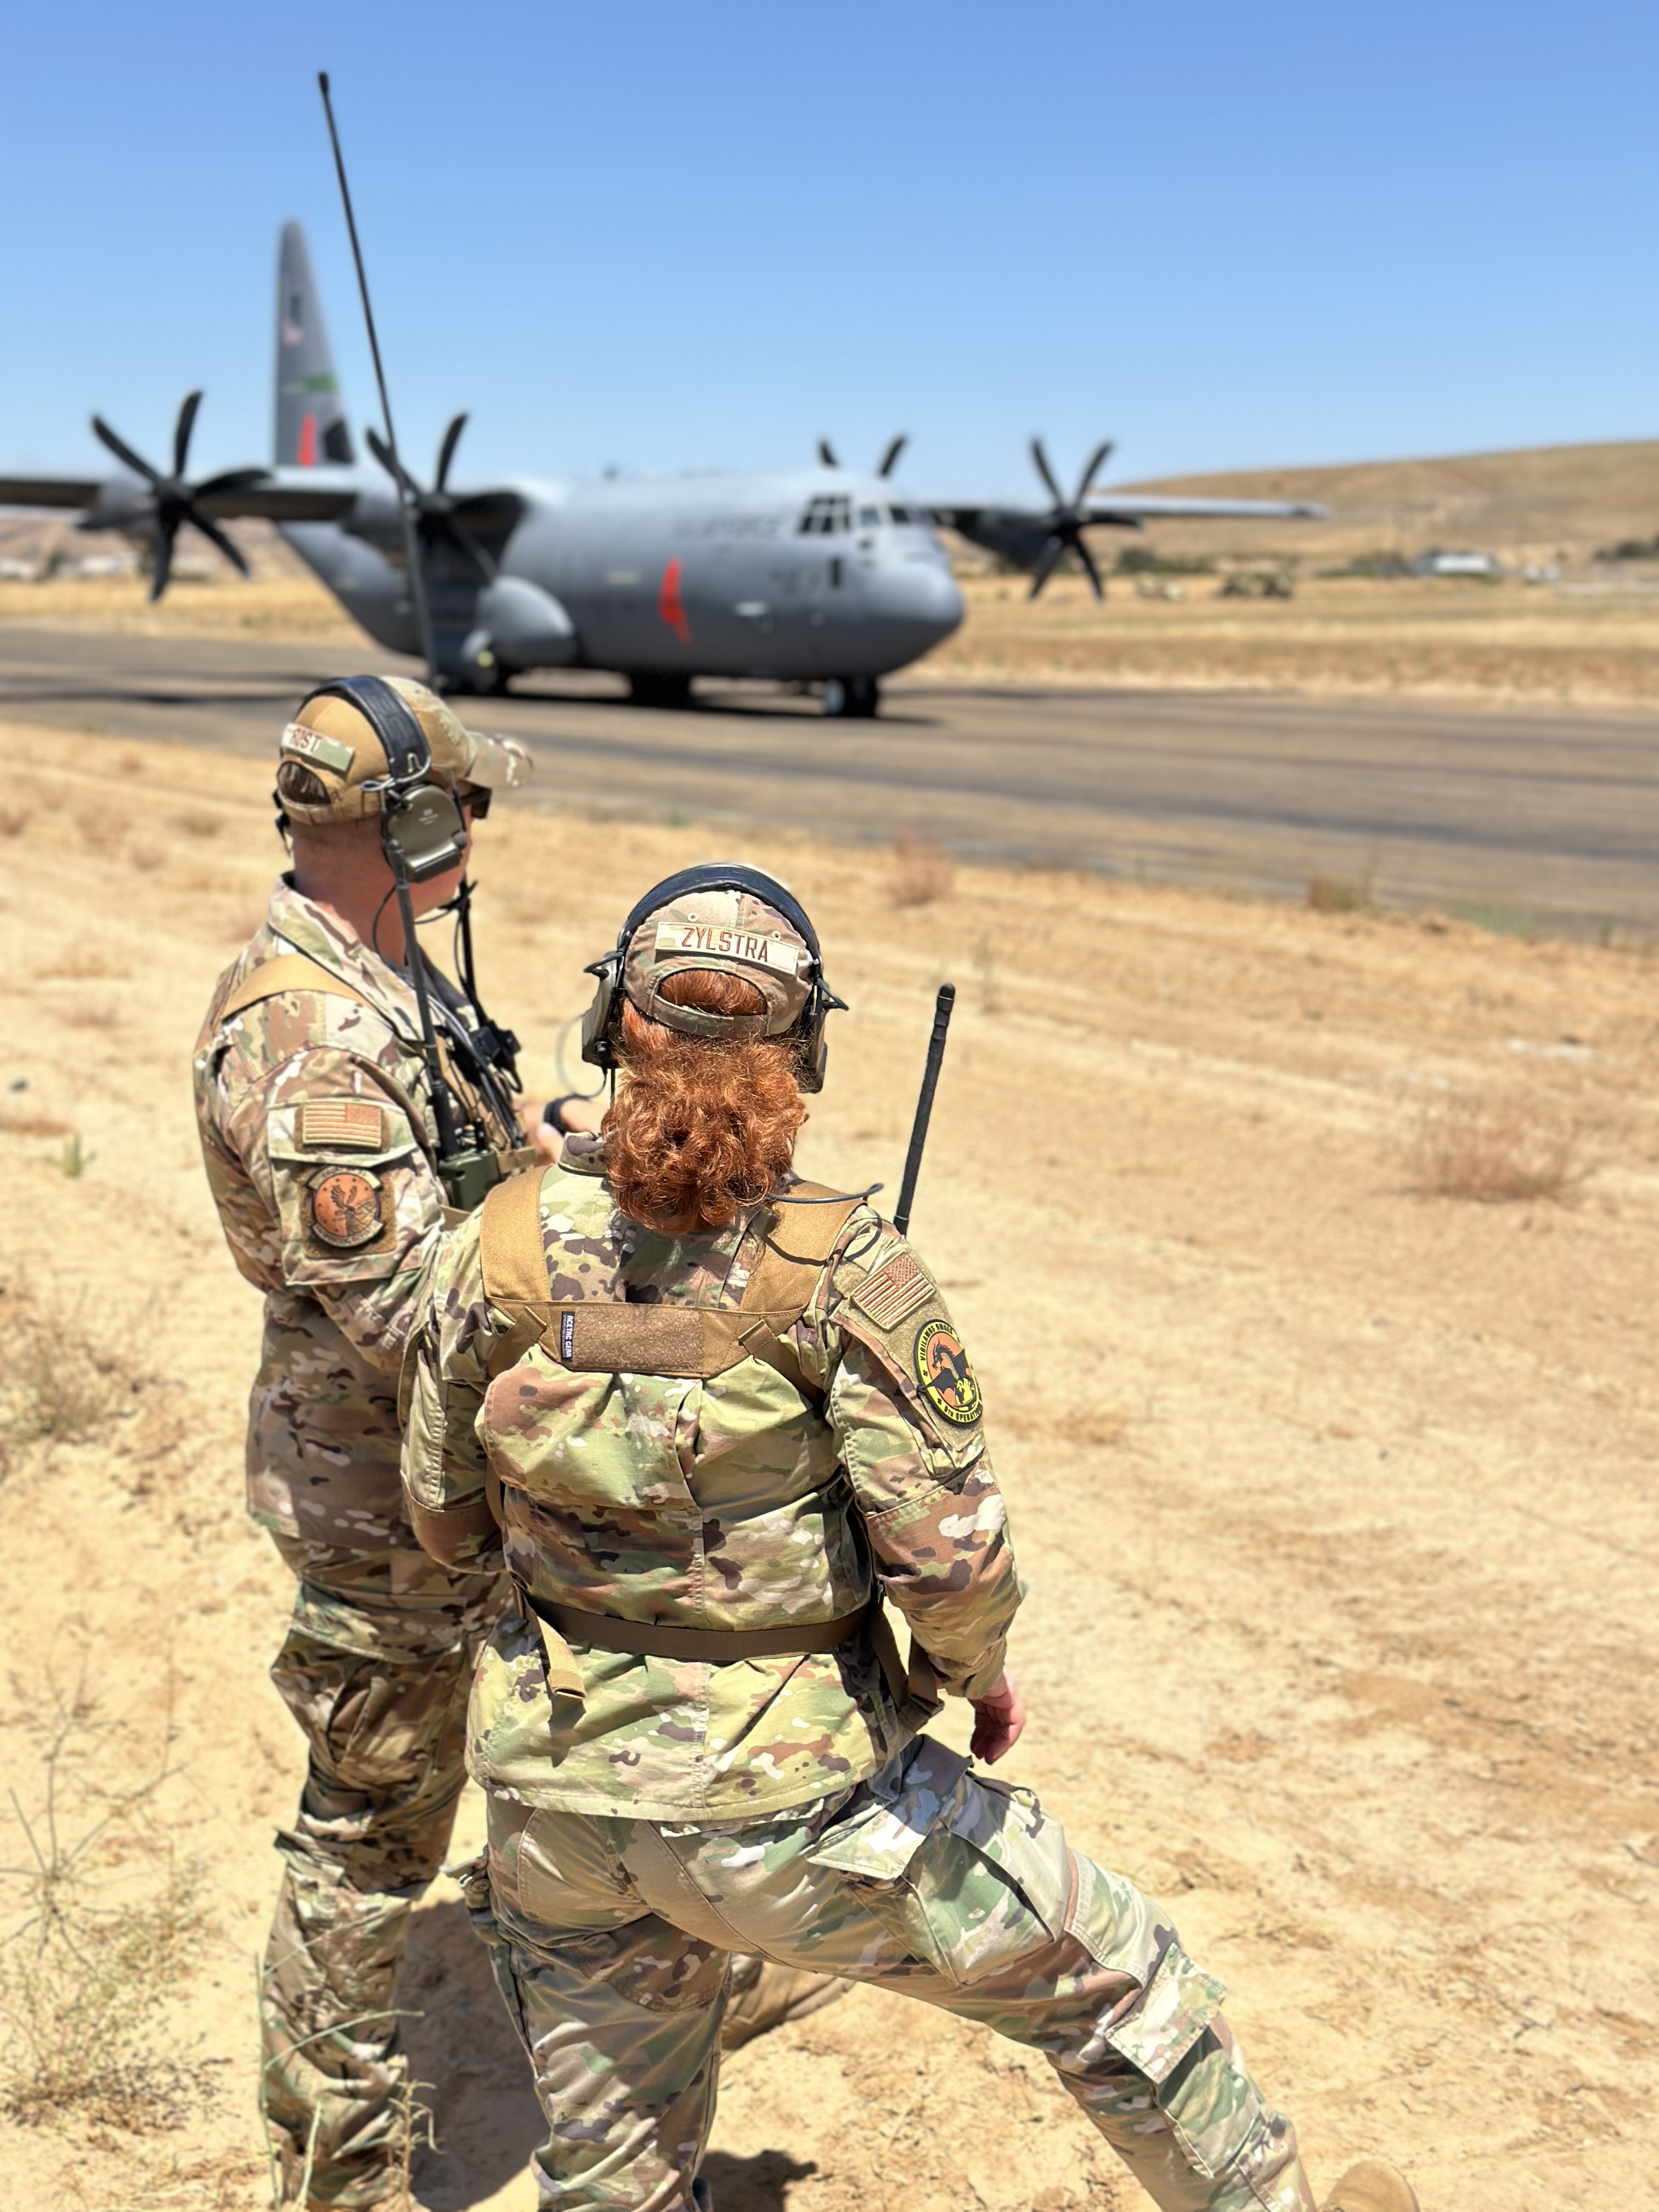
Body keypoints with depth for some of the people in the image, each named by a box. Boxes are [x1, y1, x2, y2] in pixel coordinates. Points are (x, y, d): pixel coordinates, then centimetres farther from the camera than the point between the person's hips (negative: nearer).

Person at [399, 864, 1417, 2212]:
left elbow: (442, 1515, 3)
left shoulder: (506, 1246, -8)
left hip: (557, 1797, 5)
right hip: (781, 1807, -4)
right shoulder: (841, 1267, -18)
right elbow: (950, 1550, -19)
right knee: (1108, 1975, 20)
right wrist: (974, 1668, 2)